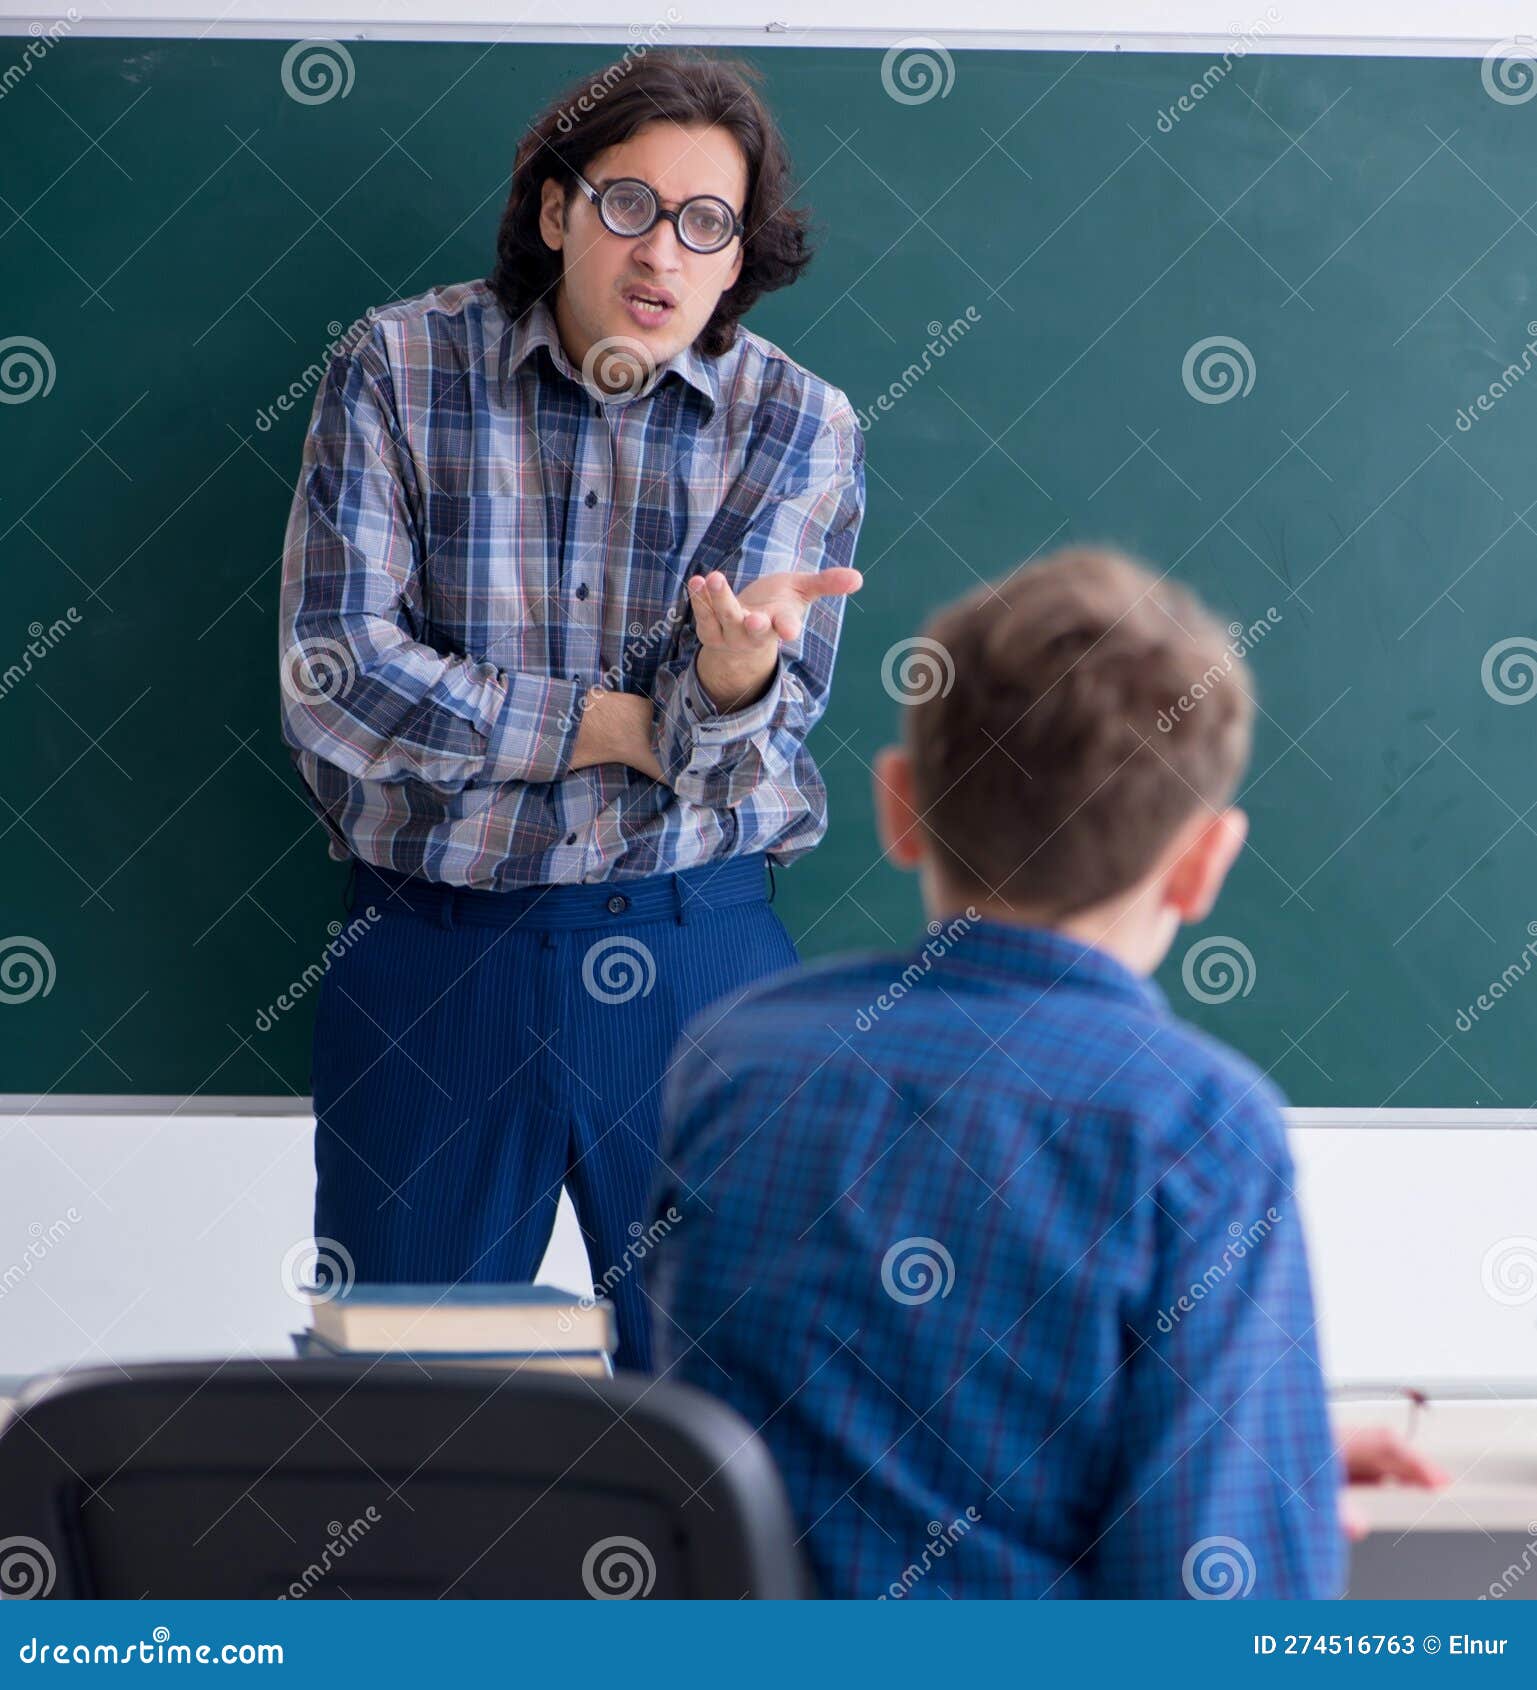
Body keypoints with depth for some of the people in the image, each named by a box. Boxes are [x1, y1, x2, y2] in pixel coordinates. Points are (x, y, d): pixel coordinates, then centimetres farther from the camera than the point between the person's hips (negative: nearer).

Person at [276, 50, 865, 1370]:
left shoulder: (800, 424, -1)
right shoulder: (401, 369, -4)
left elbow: (734, 755, -10)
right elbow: (332, 680, -12)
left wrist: (738, 666, -34)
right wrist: (623, 724, -12)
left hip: (696, 958, 1)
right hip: (429, 952, 0)